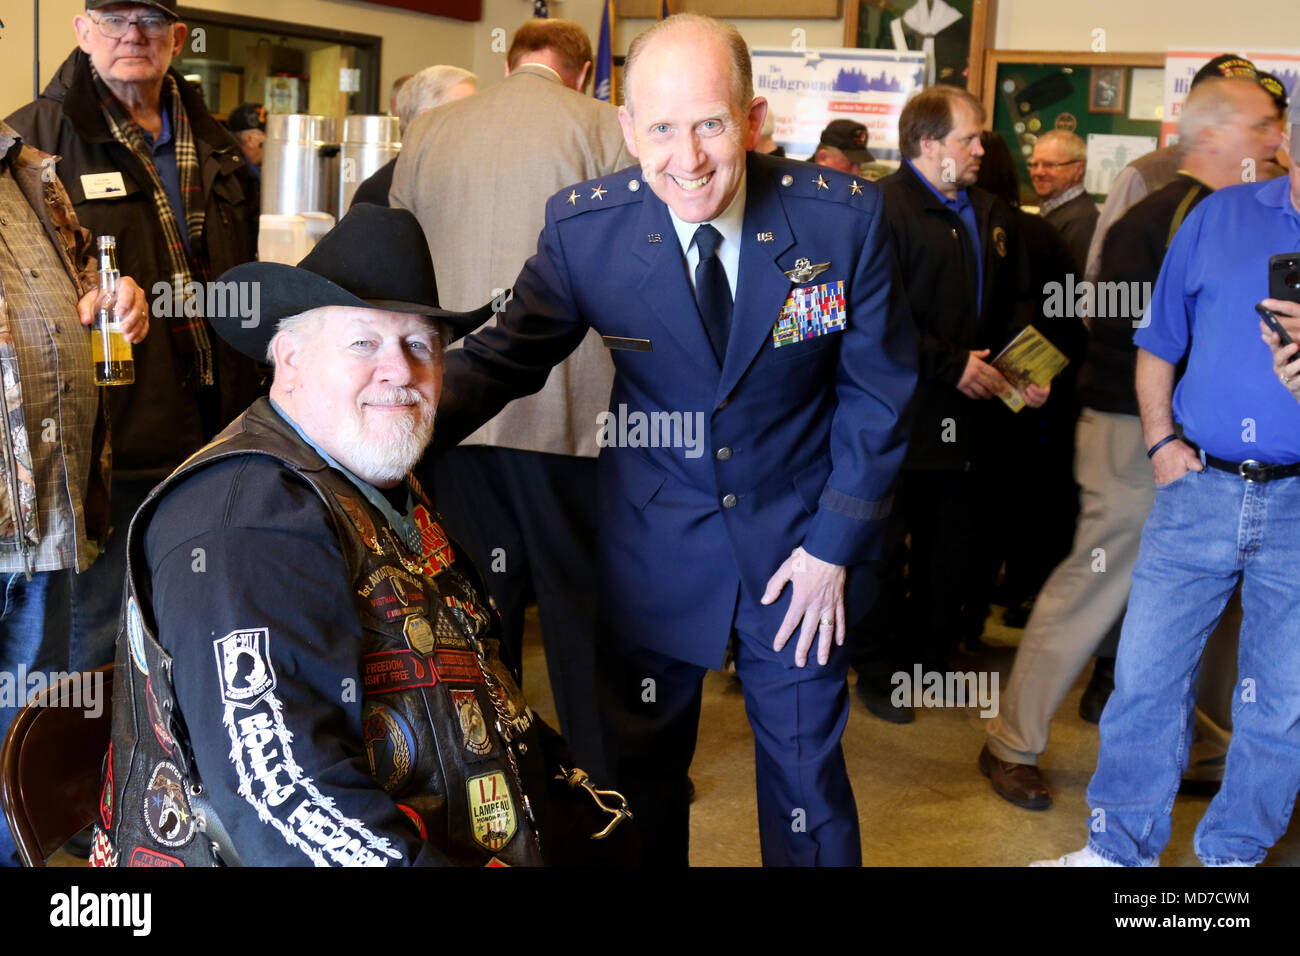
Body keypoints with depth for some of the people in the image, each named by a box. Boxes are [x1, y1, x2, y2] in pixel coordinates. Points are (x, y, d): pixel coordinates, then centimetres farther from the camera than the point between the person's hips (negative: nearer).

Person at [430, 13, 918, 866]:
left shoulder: (844, 216, -16)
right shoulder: (582, 227, -15)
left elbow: (877, 390, -6)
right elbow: (507, 357, -4)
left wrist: (835, 543, -7)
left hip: (799, 540, 0)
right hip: (653, 542, 1)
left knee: (806, 769, 13)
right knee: (642, 767, 16)